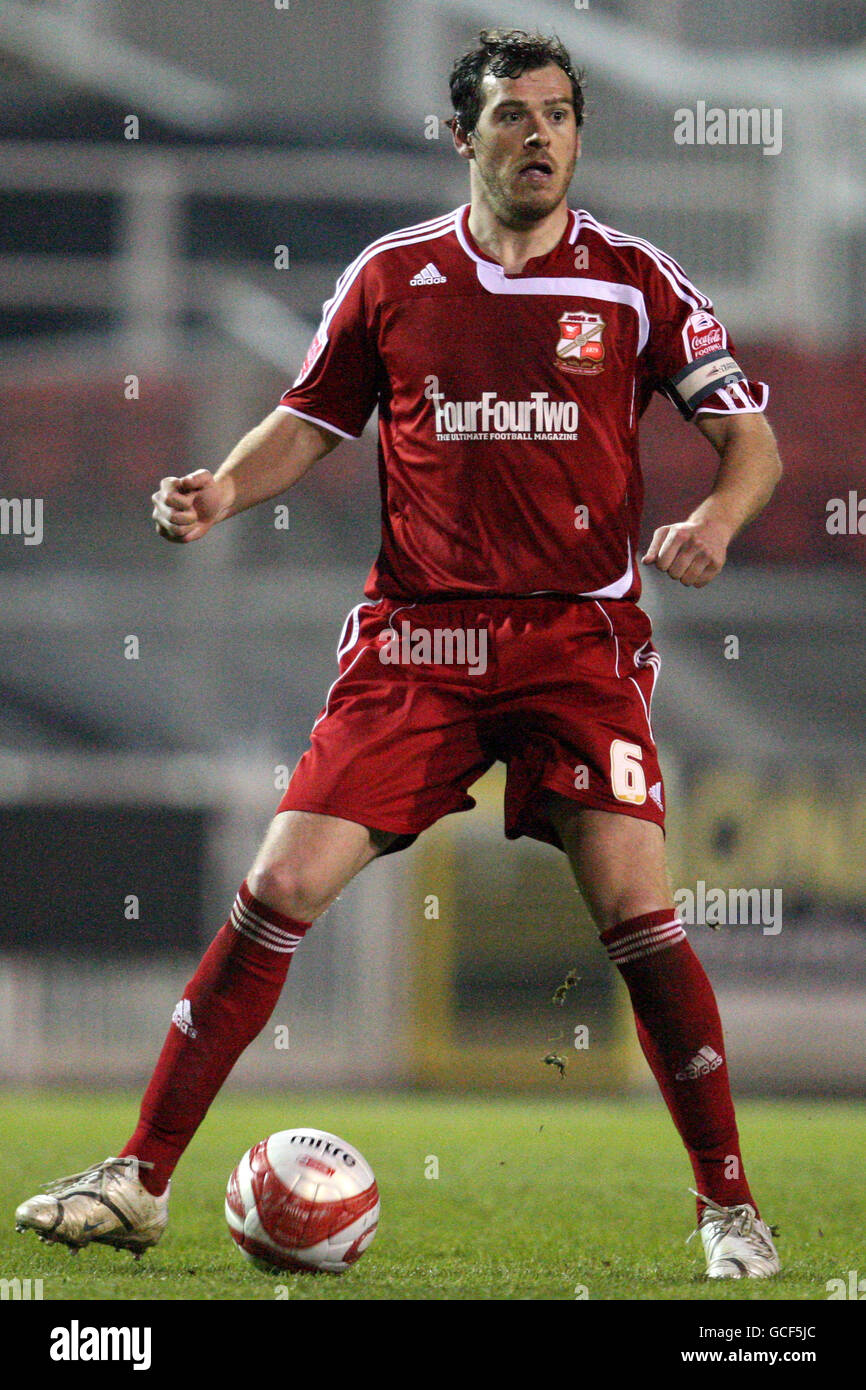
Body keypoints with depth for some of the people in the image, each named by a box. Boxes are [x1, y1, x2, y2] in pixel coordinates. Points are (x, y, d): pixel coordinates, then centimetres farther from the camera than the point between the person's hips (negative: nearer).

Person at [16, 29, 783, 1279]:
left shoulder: (634, 283, 2)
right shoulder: (391, 278, 6)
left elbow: (753, 438, 5)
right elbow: (311, 423, 16)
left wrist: (716, 518, -16)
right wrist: (223, 490, -3)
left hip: (579, 637, -1)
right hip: (415, 634, 1)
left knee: (633, 906, -15)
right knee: (282, 887, -6)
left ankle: (729, 1206, -1)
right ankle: (141, 1178, 2)